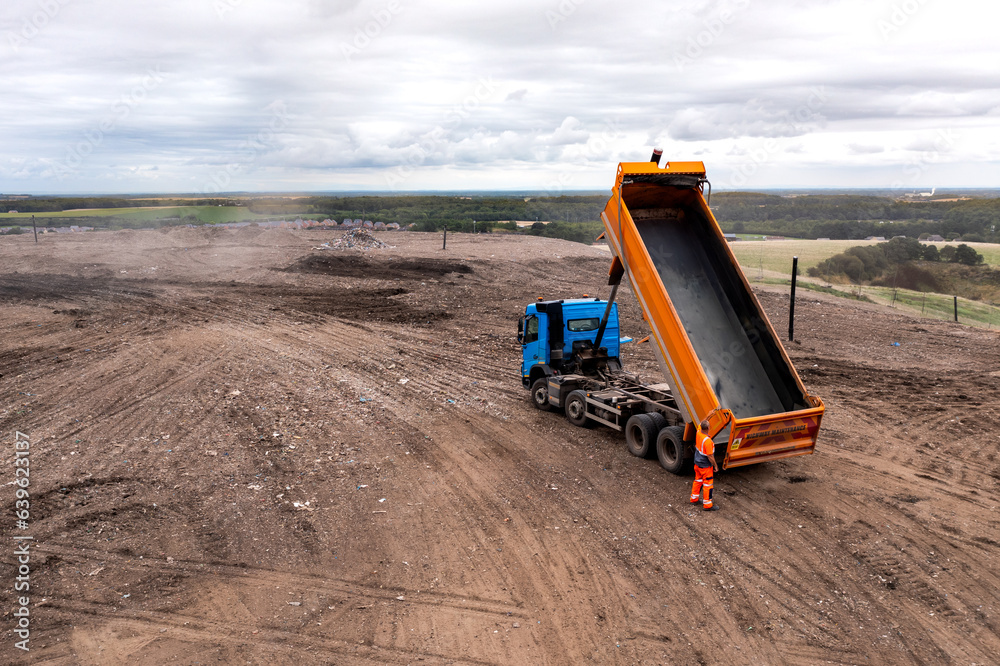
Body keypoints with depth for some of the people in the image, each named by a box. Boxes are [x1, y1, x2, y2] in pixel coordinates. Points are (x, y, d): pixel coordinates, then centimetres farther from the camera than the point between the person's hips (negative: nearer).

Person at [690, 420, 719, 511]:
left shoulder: (698, 432, -11)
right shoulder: (707, 441, -32)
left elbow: (701, 423, 13)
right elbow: (710, 456, -24)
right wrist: (715, 466, -11)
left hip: (697, 463, 8)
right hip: (706, 466, -8)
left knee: (698, 480, 22)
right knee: (708, 484, 5)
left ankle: (694, 499, 35)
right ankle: (707, 504, 13)